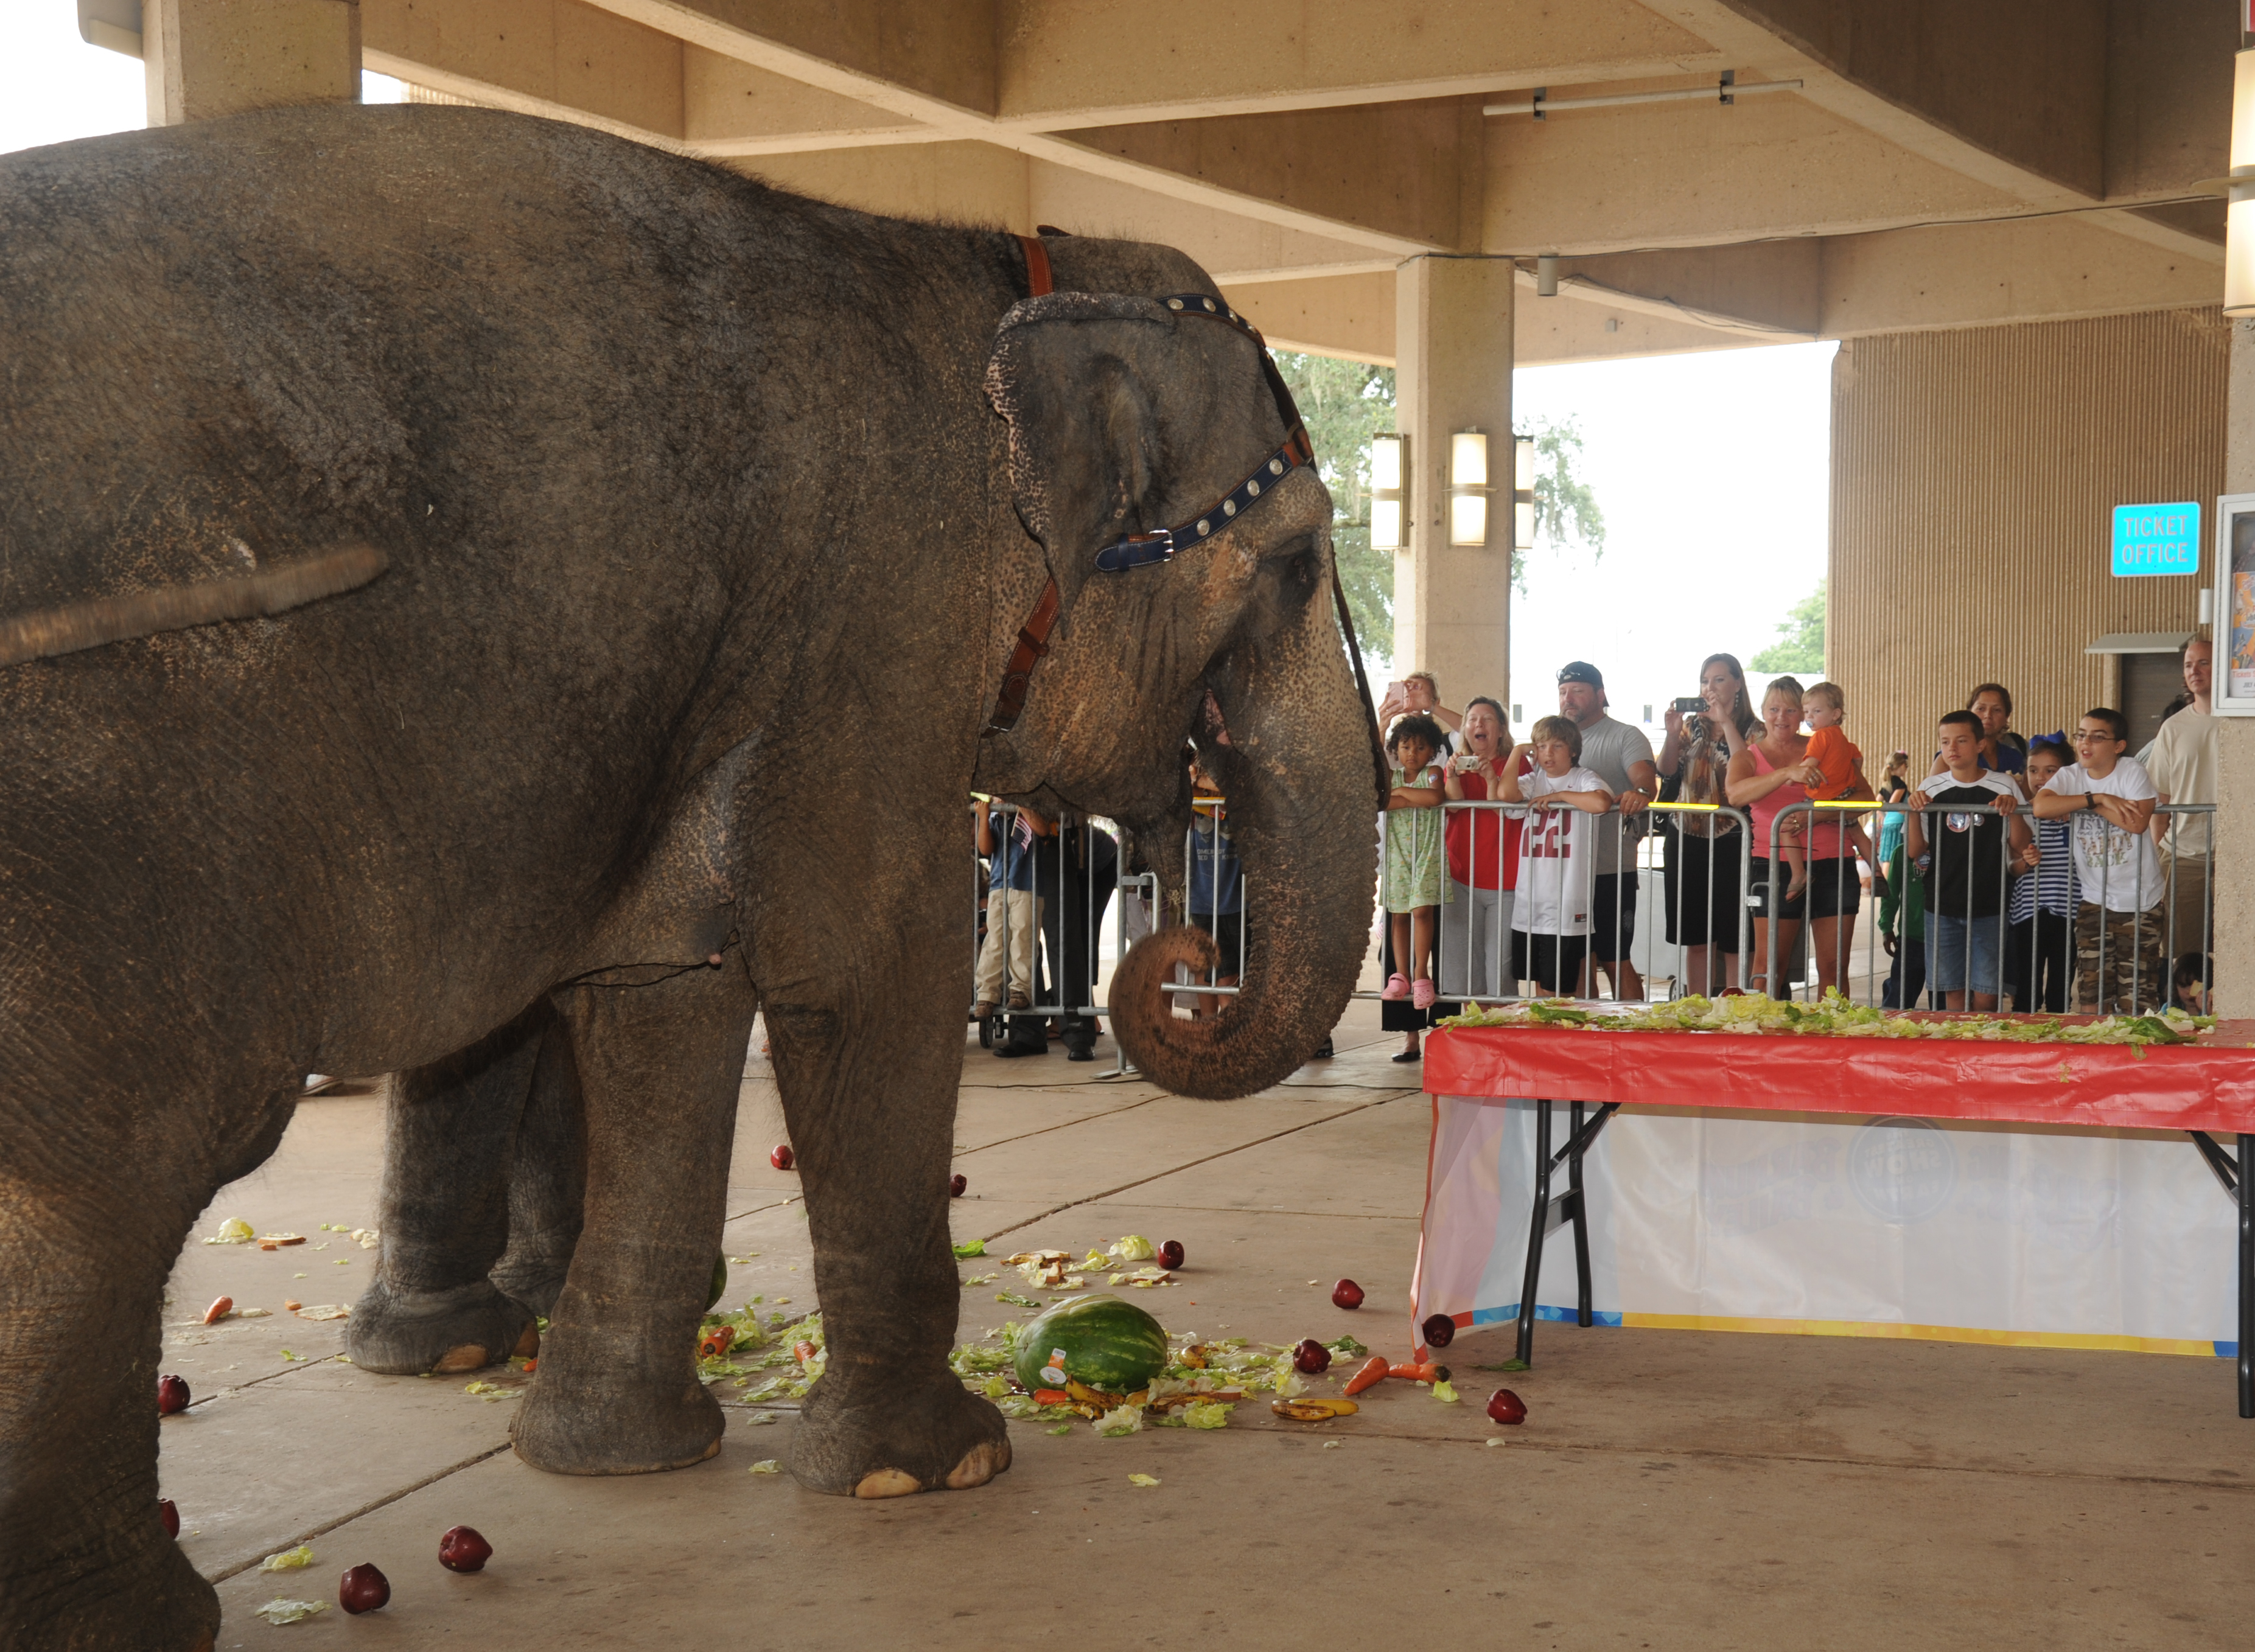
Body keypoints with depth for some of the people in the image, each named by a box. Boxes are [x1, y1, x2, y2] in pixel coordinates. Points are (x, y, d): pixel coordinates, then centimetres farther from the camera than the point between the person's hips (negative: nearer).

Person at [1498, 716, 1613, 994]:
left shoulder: (1583, 778, -1)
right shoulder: (1534, 780, 12)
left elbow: (1601, 802, -24)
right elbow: (1506, 793, -9)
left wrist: (1558, 796, -13)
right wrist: (1517, 752, -1)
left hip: (1565, 906, -5)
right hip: (1529, 903, 5)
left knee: (1558, 986, -2)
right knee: (1538, 984, 12)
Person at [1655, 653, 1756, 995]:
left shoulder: (1753, 730, 0)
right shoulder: (1693, 726, 13)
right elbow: (1666, 773, 4)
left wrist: (1726, 722, -16)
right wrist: (1672, 733, -11)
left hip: (1732, 842, -4)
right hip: (1689, 842, 4)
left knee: (1732, 940, -4)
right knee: (1696, 938, 7)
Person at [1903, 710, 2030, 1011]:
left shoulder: (2004, 788, 0)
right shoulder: (1930, 789, 4)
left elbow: (2021, 848, 1)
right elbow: (1914, 852, 5)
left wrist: (2013, 811, -15)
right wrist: (1914, 812, -10)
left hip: (1989, 908, -1)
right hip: (1942, 907, 1)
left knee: (1986, 995, -1)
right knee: (1954, 992, 5)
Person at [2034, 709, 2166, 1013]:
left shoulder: (2133, 772, -6)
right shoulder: (2070, 776, 1)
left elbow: (2138, 822, -22)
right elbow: (2041, 808, -19)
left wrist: (2084, 804, -15)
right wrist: (2098, 799, -20)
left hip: (2140, 900, -3)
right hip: (2094, 901, 3)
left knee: (2136, 999, 0)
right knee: (2092, 1000, 3)